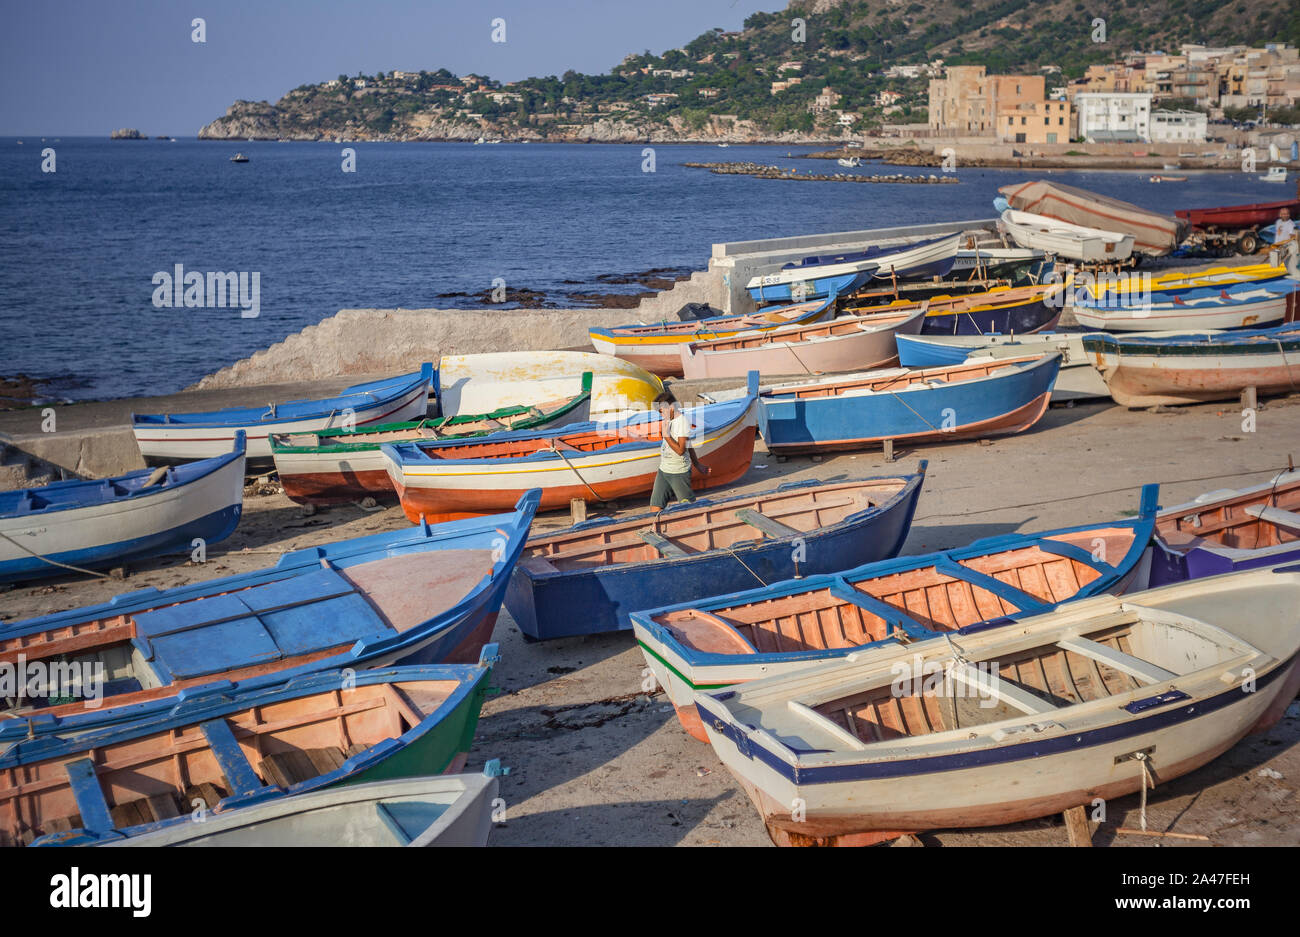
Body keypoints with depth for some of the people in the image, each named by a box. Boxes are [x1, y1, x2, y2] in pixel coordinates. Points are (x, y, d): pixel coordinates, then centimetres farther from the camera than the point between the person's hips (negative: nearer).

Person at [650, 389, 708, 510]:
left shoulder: (683, 422, -17)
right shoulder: (668, 420, 10)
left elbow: (681, 450, -24)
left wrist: (666, 435, -23)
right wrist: (697, 465, 20)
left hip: (679, 473, -8)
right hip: (663, 470, 8)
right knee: (656, 506, 3)